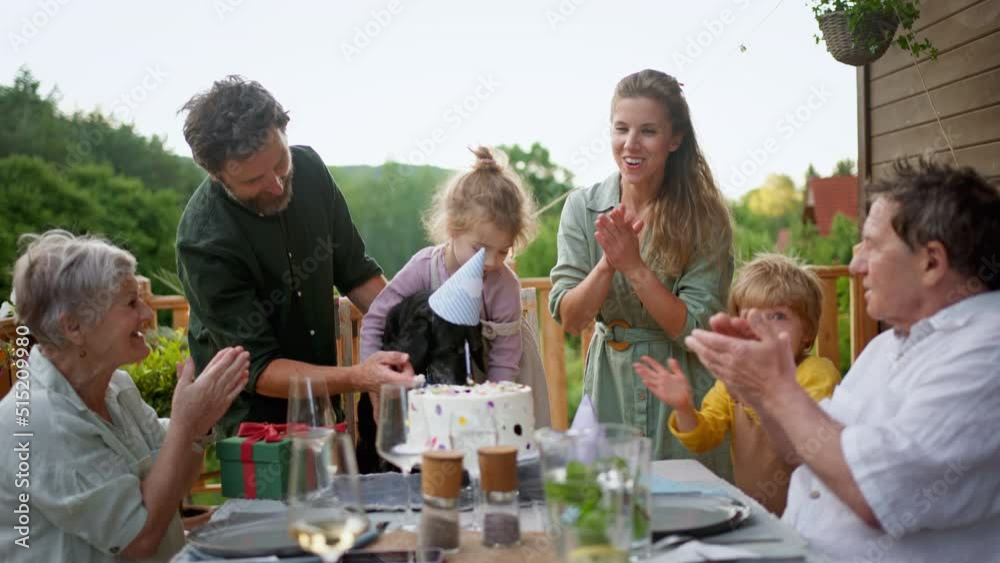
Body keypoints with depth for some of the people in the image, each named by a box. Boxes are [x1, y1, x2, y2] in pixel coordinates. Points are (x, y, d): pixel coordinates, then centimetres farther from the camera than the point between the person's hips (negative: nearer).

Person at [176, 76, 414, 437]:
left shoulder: (308, 169, -7)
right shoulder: (203, 241, -24)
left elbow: (355, 272, 6)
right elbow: (257, 369, -21)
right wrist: (357, 378, -34)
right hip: (253, 418, -5)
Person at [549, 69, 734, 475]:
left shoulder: (704, 217, -10)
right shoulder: (582, 208, -3)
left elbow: (694, 329, -15)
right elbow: (569, 319, -7)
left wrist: (633, 264, -24)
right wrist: (608, 263, -23)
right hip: (610, 387, 2)